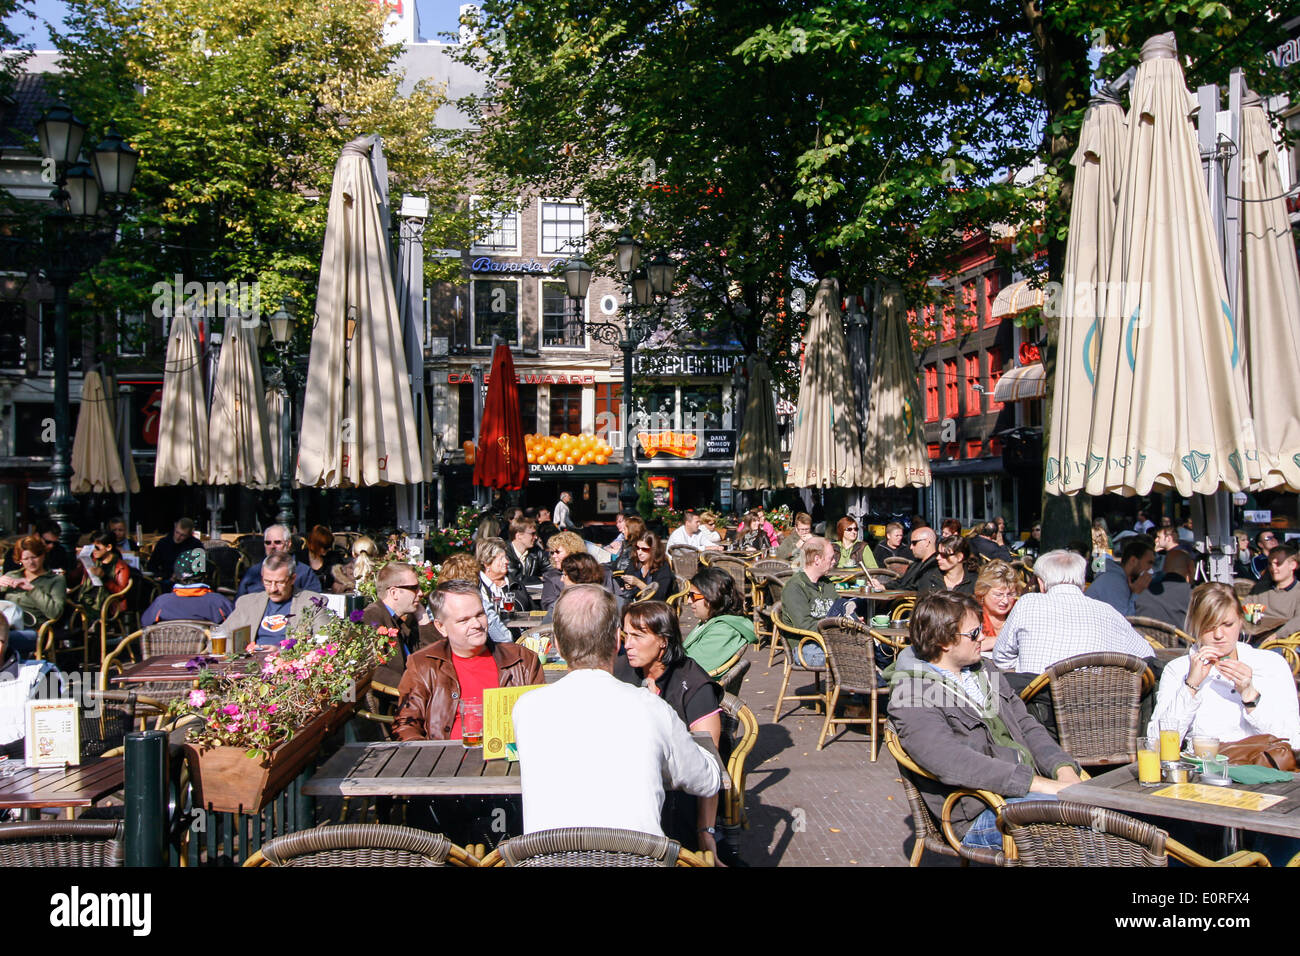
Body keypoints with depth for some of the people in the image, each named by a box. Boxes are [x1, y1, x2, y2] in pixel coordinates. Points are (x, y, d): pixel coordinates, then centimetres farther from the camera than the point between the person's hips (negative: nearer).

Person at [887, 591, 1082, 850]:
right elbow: (950, 761, -22)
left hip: (1032, 791, 8)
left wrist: (1064, 770, -2)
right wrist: (1036, 783, -26)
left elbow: (1027, 727, 19)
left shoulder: (985, 673, 21)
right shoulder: (911, 696, -8)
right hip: (981, 814, -8)